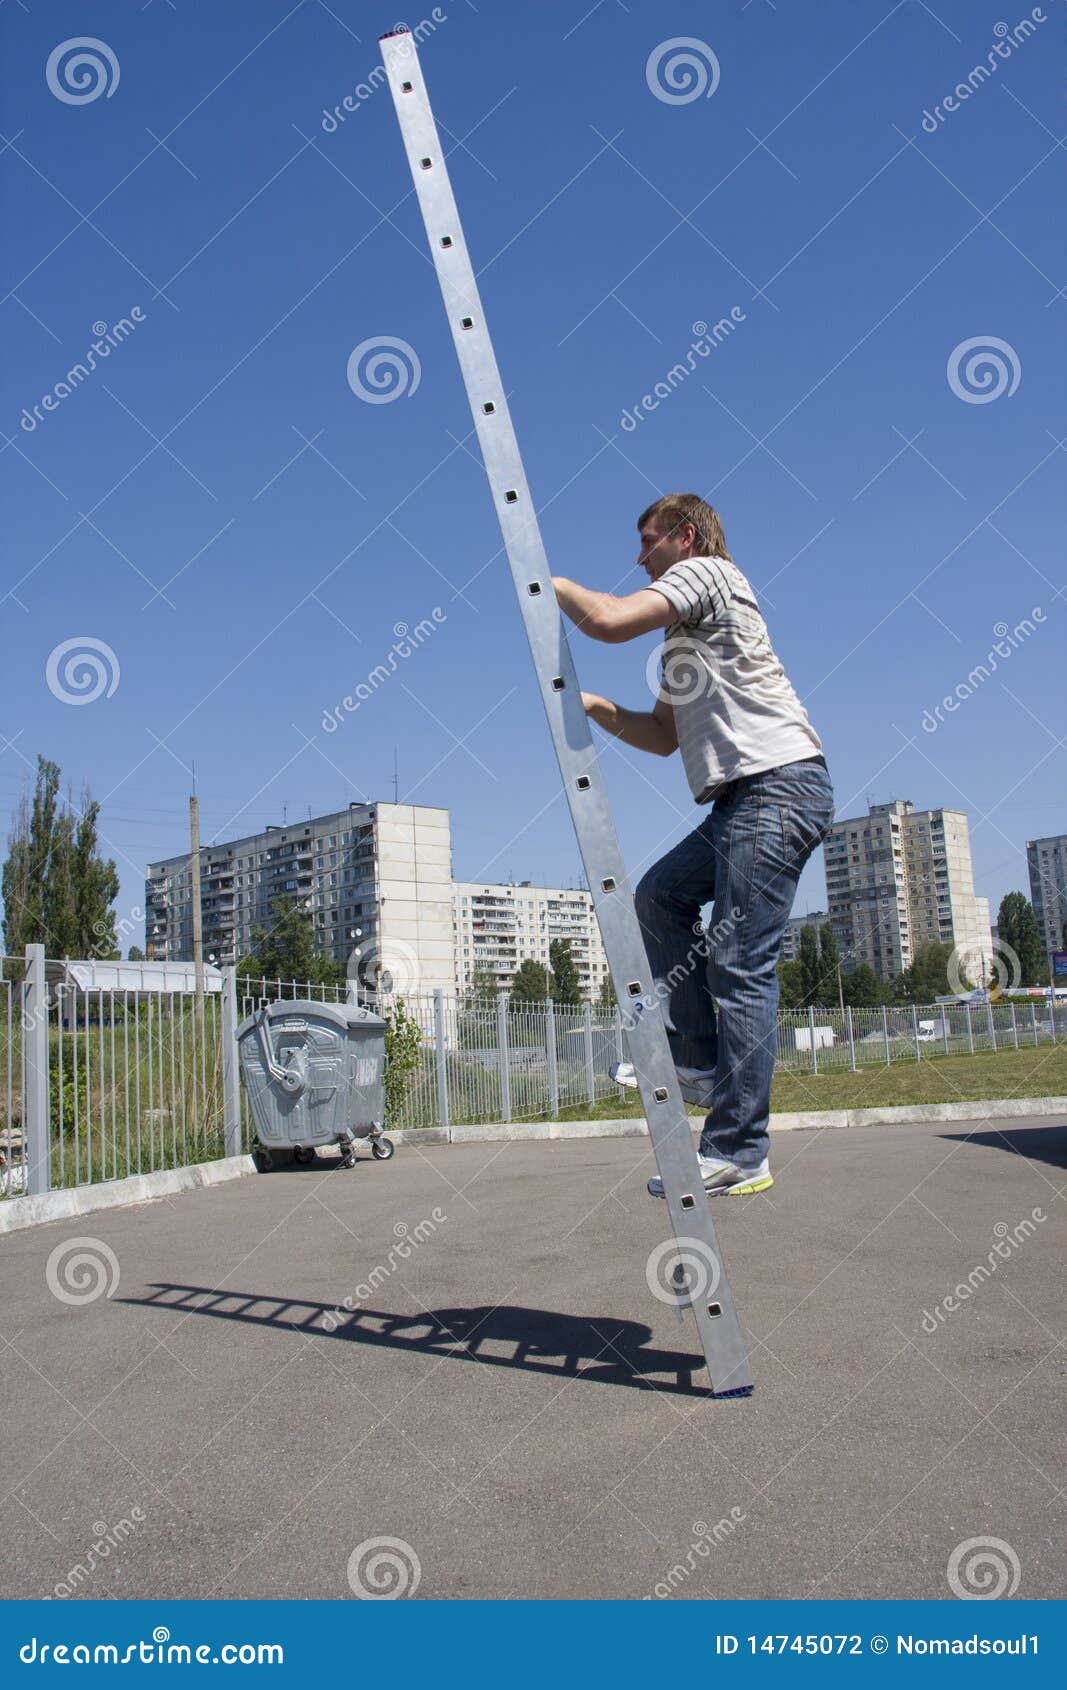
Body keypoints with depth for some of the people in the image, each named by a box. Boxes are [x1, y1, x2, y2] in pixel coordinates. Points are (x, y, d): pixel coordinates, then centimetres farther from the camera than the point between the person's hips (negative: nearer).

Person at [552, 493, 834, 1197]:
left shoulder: (706, 572, -1)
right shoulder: (683, 640, 28)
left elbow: (610, 621, -17)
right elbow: (664, 736, 28)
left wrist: (559, 586, 3)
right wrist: (598, 710, 12)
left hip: (779, 782, -11)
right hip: (747, 797, 11)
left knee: (740, 964, -12)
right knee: (660, 895, 19)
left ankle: (739, 1154, -8)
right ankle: (700, 1062, 18)